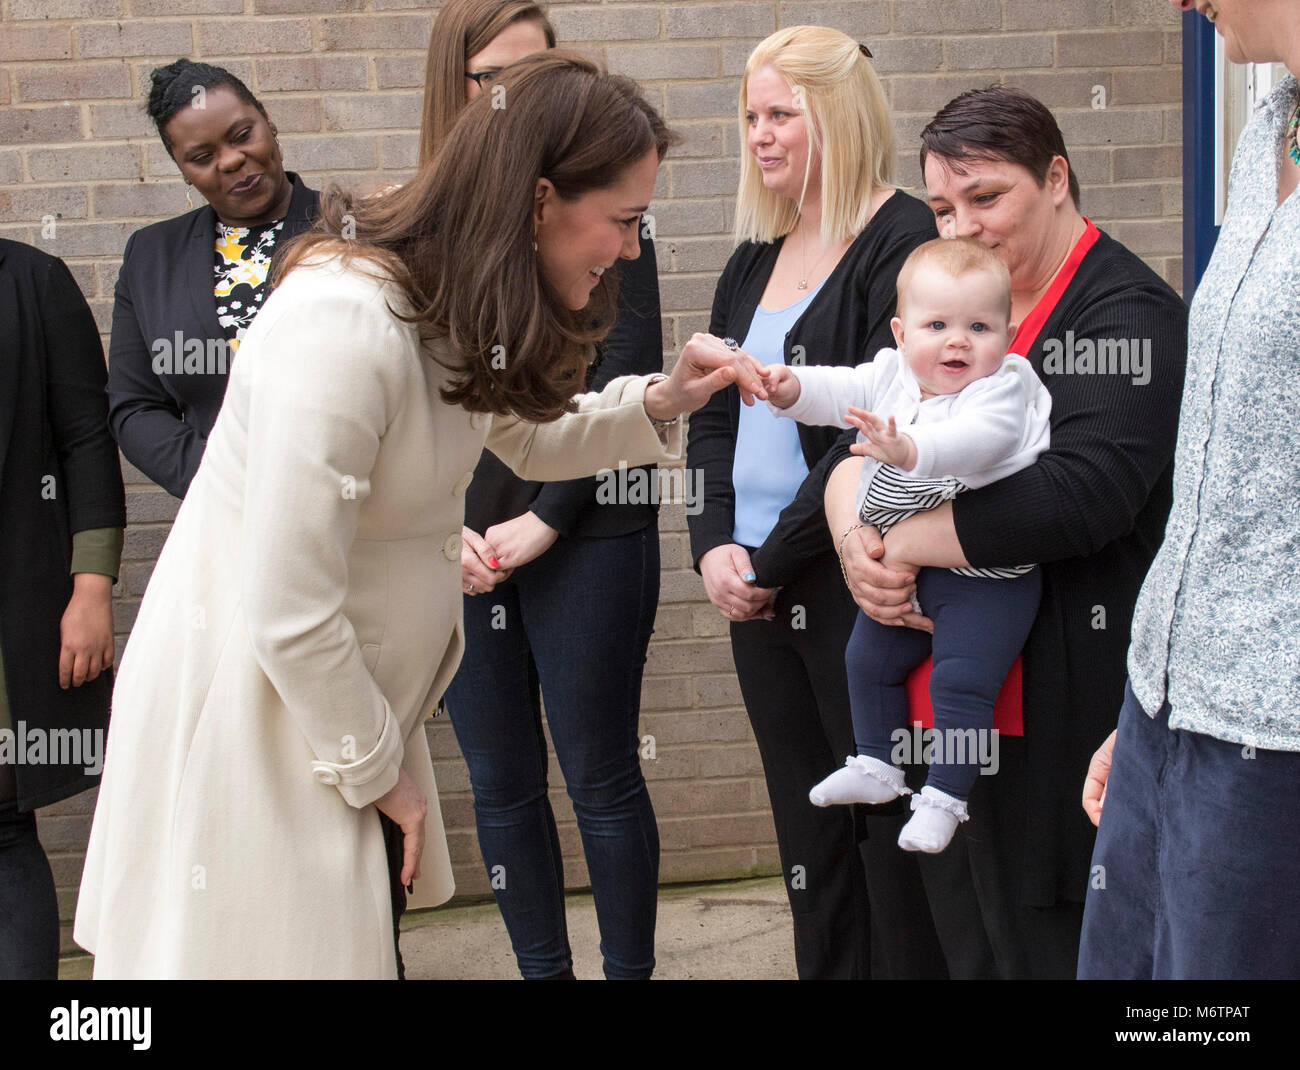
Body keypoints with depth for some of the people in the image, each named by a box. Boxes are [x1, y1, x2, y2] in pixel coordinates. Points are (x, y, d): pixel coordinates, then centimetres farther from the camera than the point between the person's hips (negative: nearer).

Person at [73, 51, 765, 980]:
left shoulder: (458, 302, 0)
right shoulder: (346, 323, -29)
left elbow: (528, 440, 21)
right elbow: (290, 620, -28)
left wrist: (659, 402, 1)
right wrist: (377, 771, -12)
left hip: (354, 687, 9)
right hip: (256, 707, -9)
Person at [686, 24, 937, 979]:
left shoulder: (902, 241, -10)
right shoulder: (756, 259, 14)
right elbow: (713, 415, 15)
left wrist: (774, 559, -13)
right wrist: (714, 545, -2)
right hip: (755, 588, 7)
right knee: (806, 826, 13)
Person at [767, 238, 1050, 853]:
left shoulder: (1004, 388, -21)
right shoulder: (893, 374, 1)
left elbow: (974, 439, -38)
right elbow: (841, 392, 4)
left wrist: (911, 450, -55)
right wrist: (793, 388, -18)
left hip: (985, 576, -8)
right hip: (903, 568, 8)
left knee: (961, 679, -12)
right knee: (869, 657, 17)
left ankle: (944, 796, 3)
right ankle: (877, 766, 35)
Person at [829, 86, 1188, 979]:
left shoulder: (1127, 313, -9)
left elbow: (1082, 495, -24)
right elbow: (854, 452, 13)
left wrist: (895, 539, -17)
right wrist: (855, 538, -10)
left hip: (1044, 724, -7)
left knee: (1028, 945, 0)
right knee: (919, 933, 13)